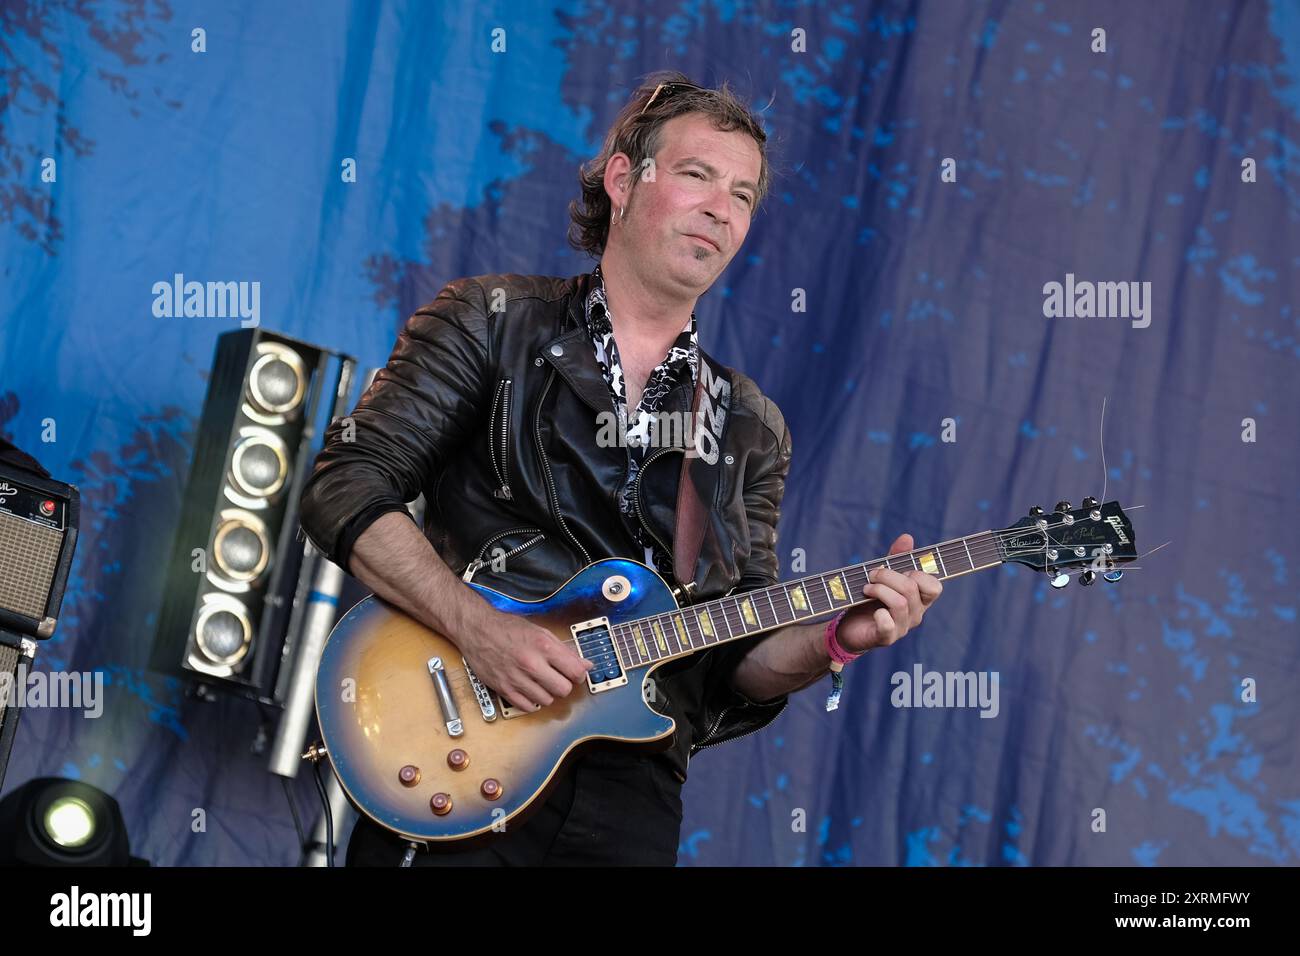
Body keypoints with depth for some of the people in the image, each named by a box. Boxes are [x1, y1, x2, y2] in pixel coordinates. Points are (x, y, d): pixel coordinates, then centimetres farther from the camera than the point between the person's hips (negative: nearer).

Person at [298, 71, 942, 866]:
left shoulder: (752, 430, 14)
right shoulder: (492, 322, 4)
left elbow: (737, 661, 12)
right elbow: (346, 488, -4)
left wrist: (831, 639, -10)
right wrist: (479, 627, -16)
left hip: (628, 799, 3)